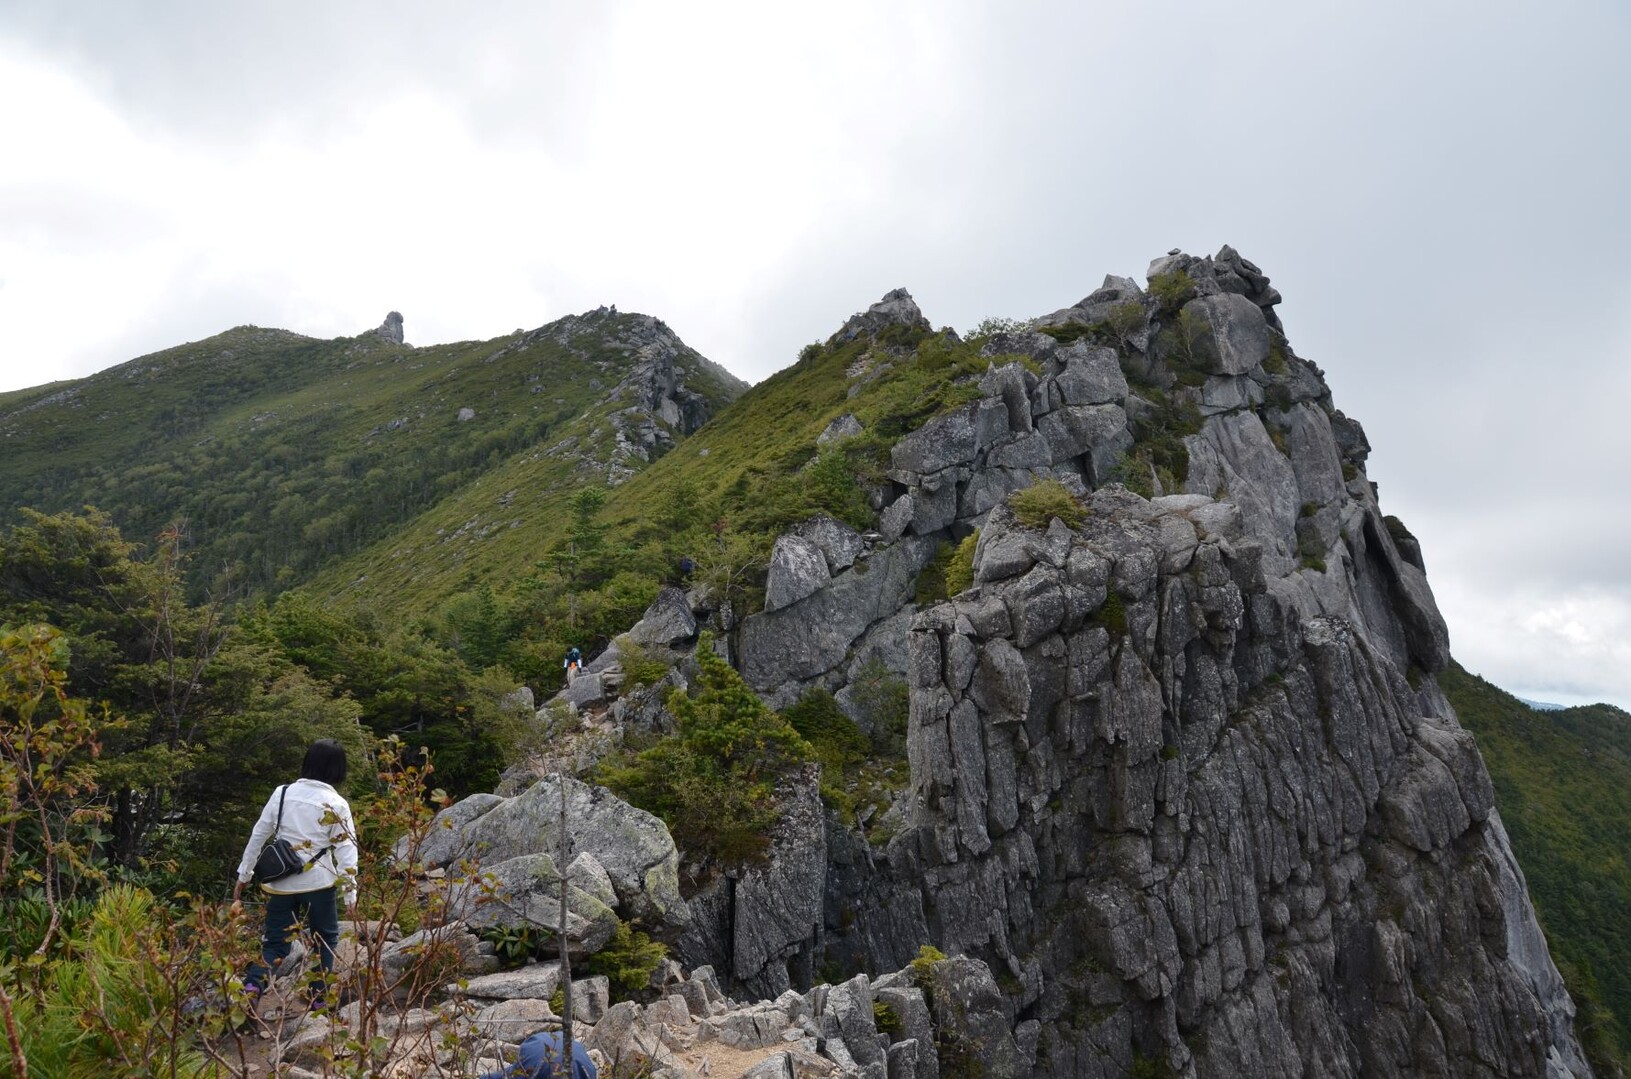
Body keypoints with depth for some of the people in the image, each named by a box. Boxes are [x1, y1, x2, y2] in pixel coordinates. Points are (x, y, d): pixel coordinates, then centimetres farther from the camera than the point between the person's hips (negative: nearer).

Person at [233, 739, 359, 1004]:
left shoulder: (282, 793, 1)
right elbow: (346, 850, -9)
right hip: (318, 882, -3)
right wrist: (350, 893, -5)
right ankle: (317, 996, 18)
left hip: (280, 882, 3)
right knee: (326, 938, 18)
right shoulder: (337, 805, -8)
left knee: (275, 942, 14)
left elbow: (257, 836, 7)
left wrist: (244, 875, 17)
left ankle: (252, 986, -12)